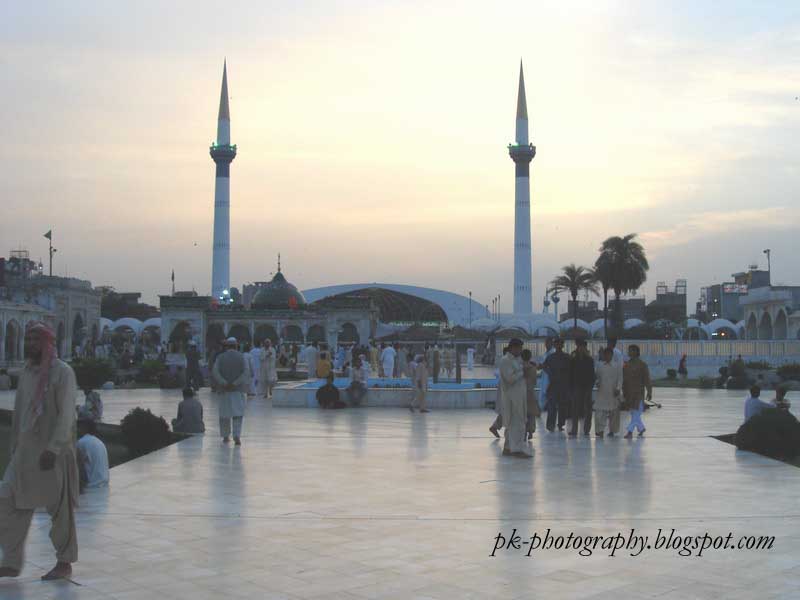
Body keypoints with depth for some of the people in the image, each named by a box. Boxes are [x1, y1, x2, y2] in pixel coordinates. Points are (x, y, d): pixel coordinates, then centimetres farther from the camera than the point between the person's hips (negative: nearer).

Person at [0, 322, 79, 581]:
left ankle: (64, 563, 16)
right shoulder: (26, 372, 11)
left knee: (60, 508, 4)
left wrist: (52, 449, -21)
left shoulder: (62, 372, -10)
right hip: (26, 451, 7)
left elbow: (66, 415, -16)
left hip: (54, 452, -7)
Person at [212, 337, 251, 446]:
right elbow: (246, 372, -12)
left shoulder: (220, 358, 2)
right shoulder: (242, 357, 1)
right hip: (239, 390, -1)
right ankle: (237, 436, -14)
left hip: (224, 390, 1)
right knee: (238, 413, 0)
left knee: (225, 413, 12)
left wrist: (224, 383, -16)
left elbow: (215, 372, -11)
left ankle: (226, 436, 19)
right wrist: (235, 383, -15)